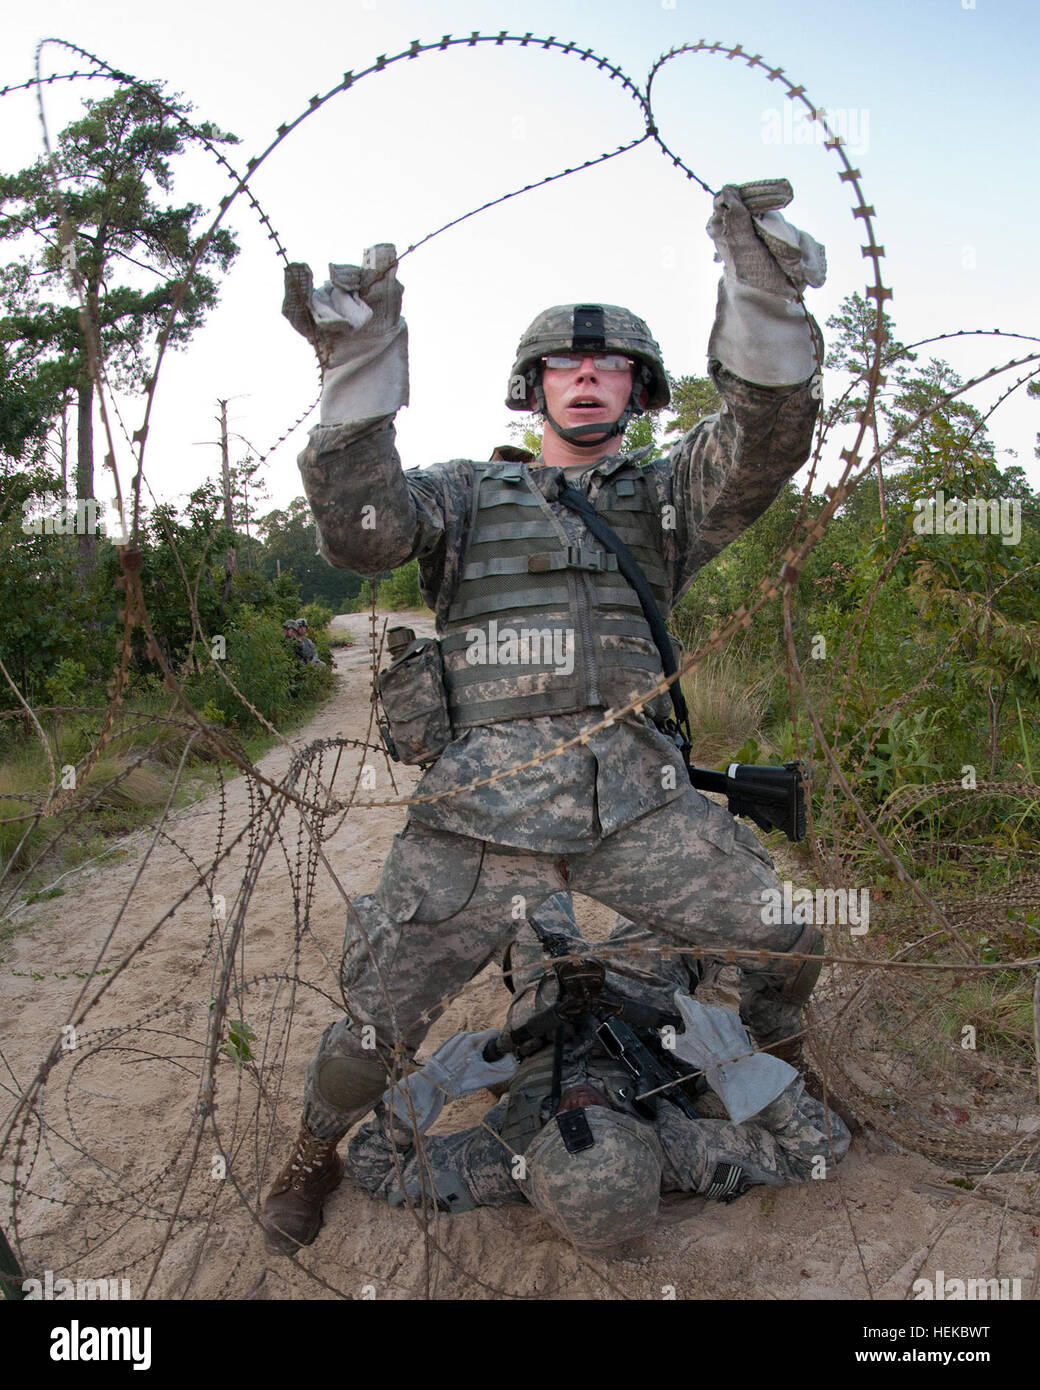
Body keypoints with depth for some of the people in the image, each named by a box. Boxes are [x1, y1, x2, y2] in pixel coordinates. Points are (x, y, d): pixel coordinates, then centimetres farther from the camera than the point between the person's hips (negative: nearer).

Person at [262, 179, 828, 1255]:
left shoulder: (664, 495, 14)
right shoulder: (466, 494, 12)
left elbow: (762, 447, -6)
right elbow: (360, 529, -8)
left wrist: (765, 300, -23)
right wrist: (357, 369, -21)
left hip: (639, 810, 2)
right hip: (476, 818, -1)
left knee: (793, 933, 7)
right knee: (377, 1021, 4)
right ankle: (315, 1154, 35)